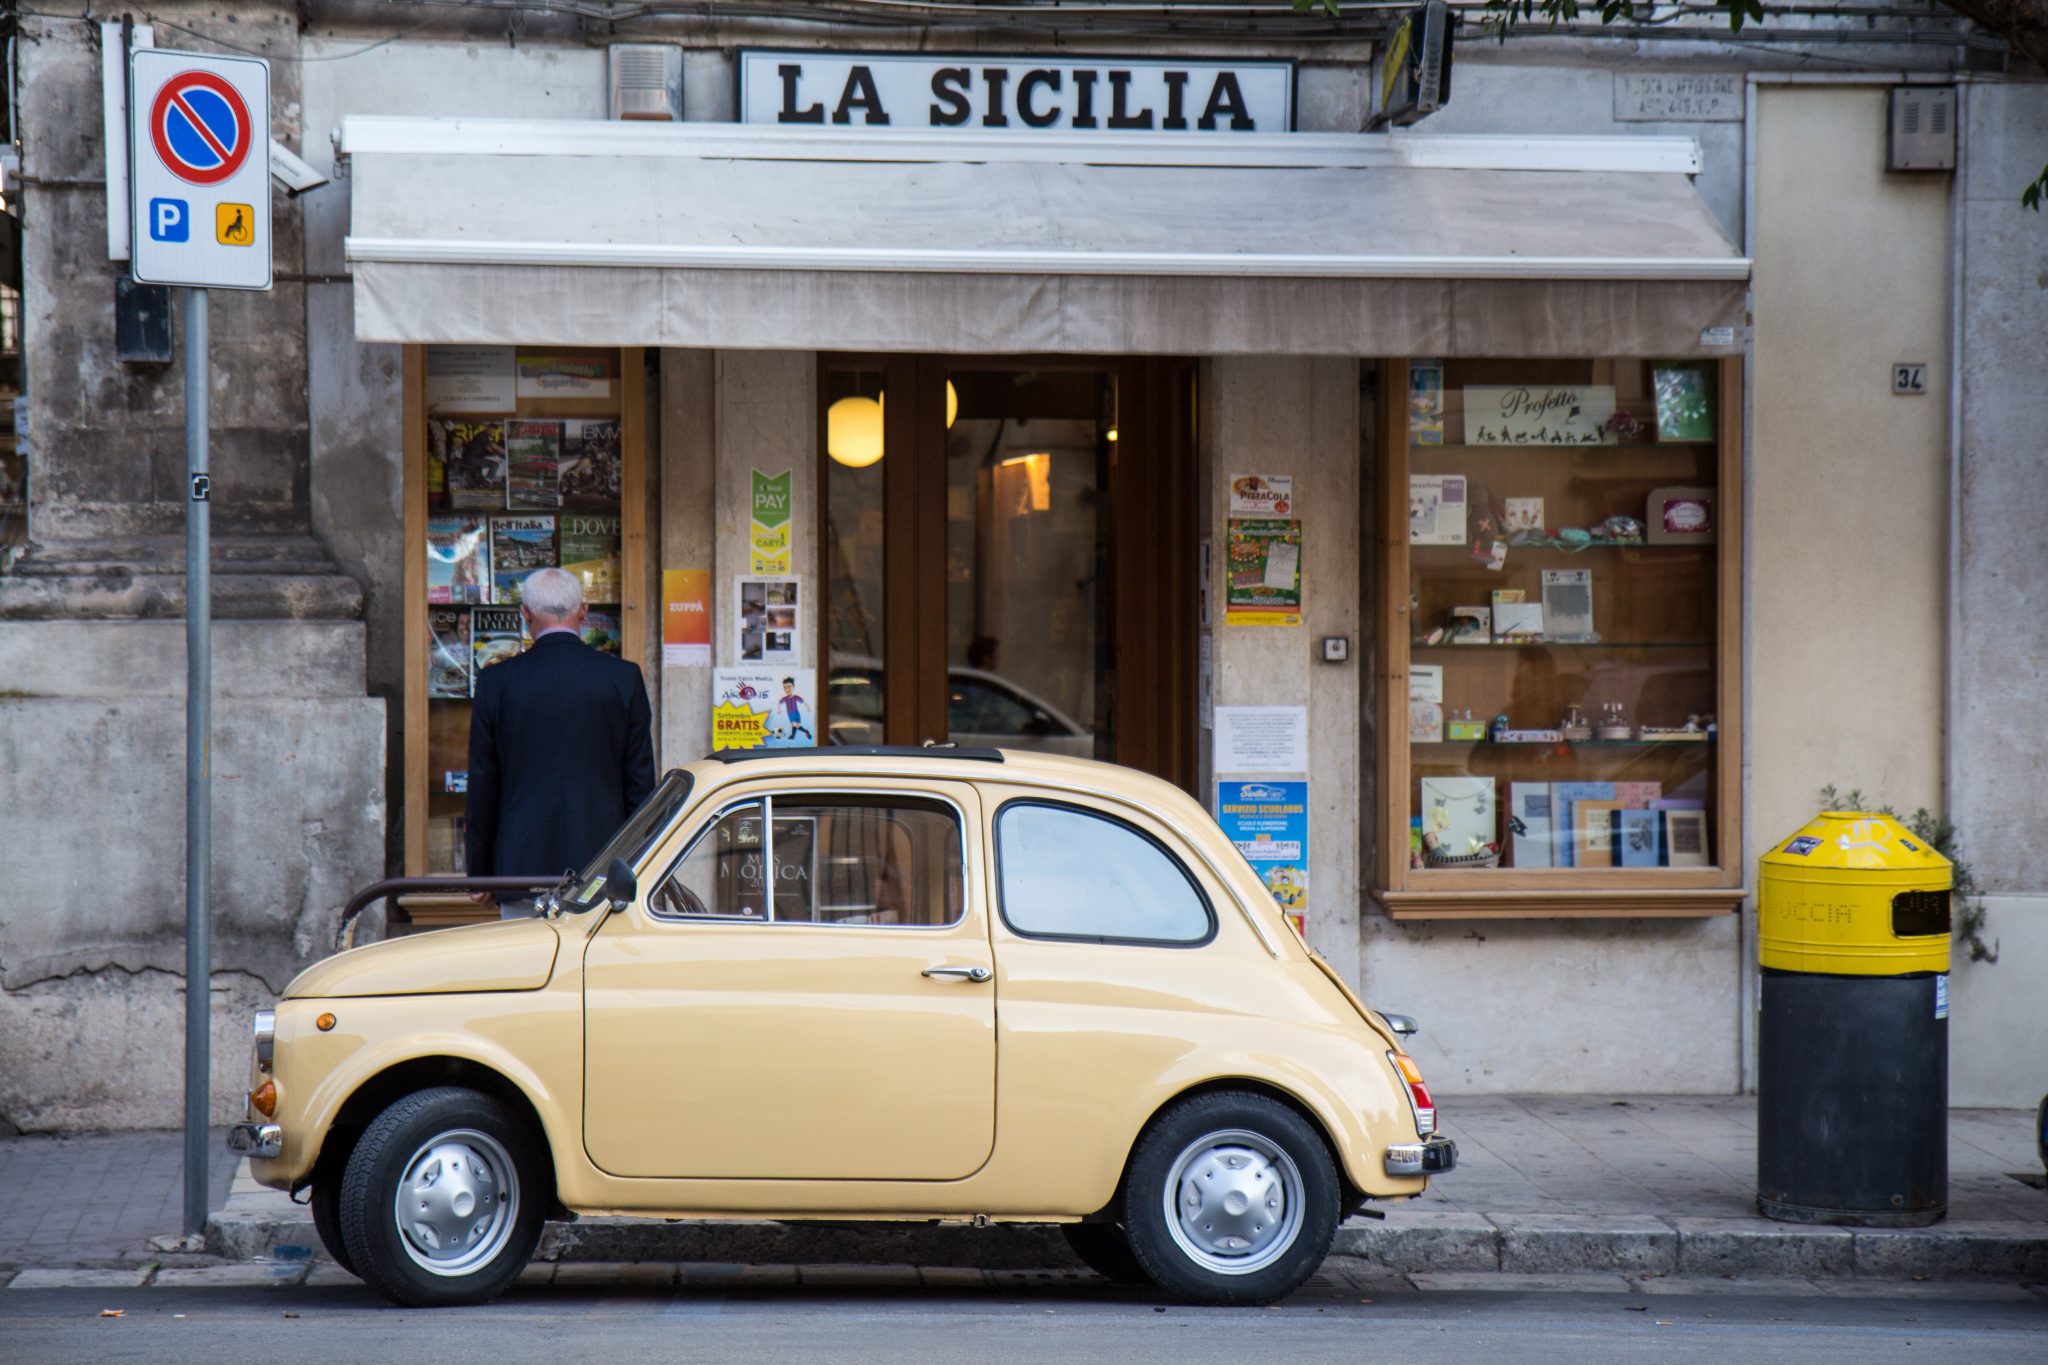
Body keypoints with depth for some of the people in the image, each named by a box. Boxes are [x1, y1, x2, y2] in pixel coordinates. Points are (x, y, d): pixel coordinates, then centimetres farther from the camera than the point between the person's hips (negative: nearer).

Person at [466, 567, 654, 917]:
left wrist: (480, 874, 12)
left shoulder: (495, 682, -1)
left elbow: (482, 785, 4)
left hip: (522, 863, 0)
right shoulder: (624, 678, -1)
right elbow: (641, 781, 2)